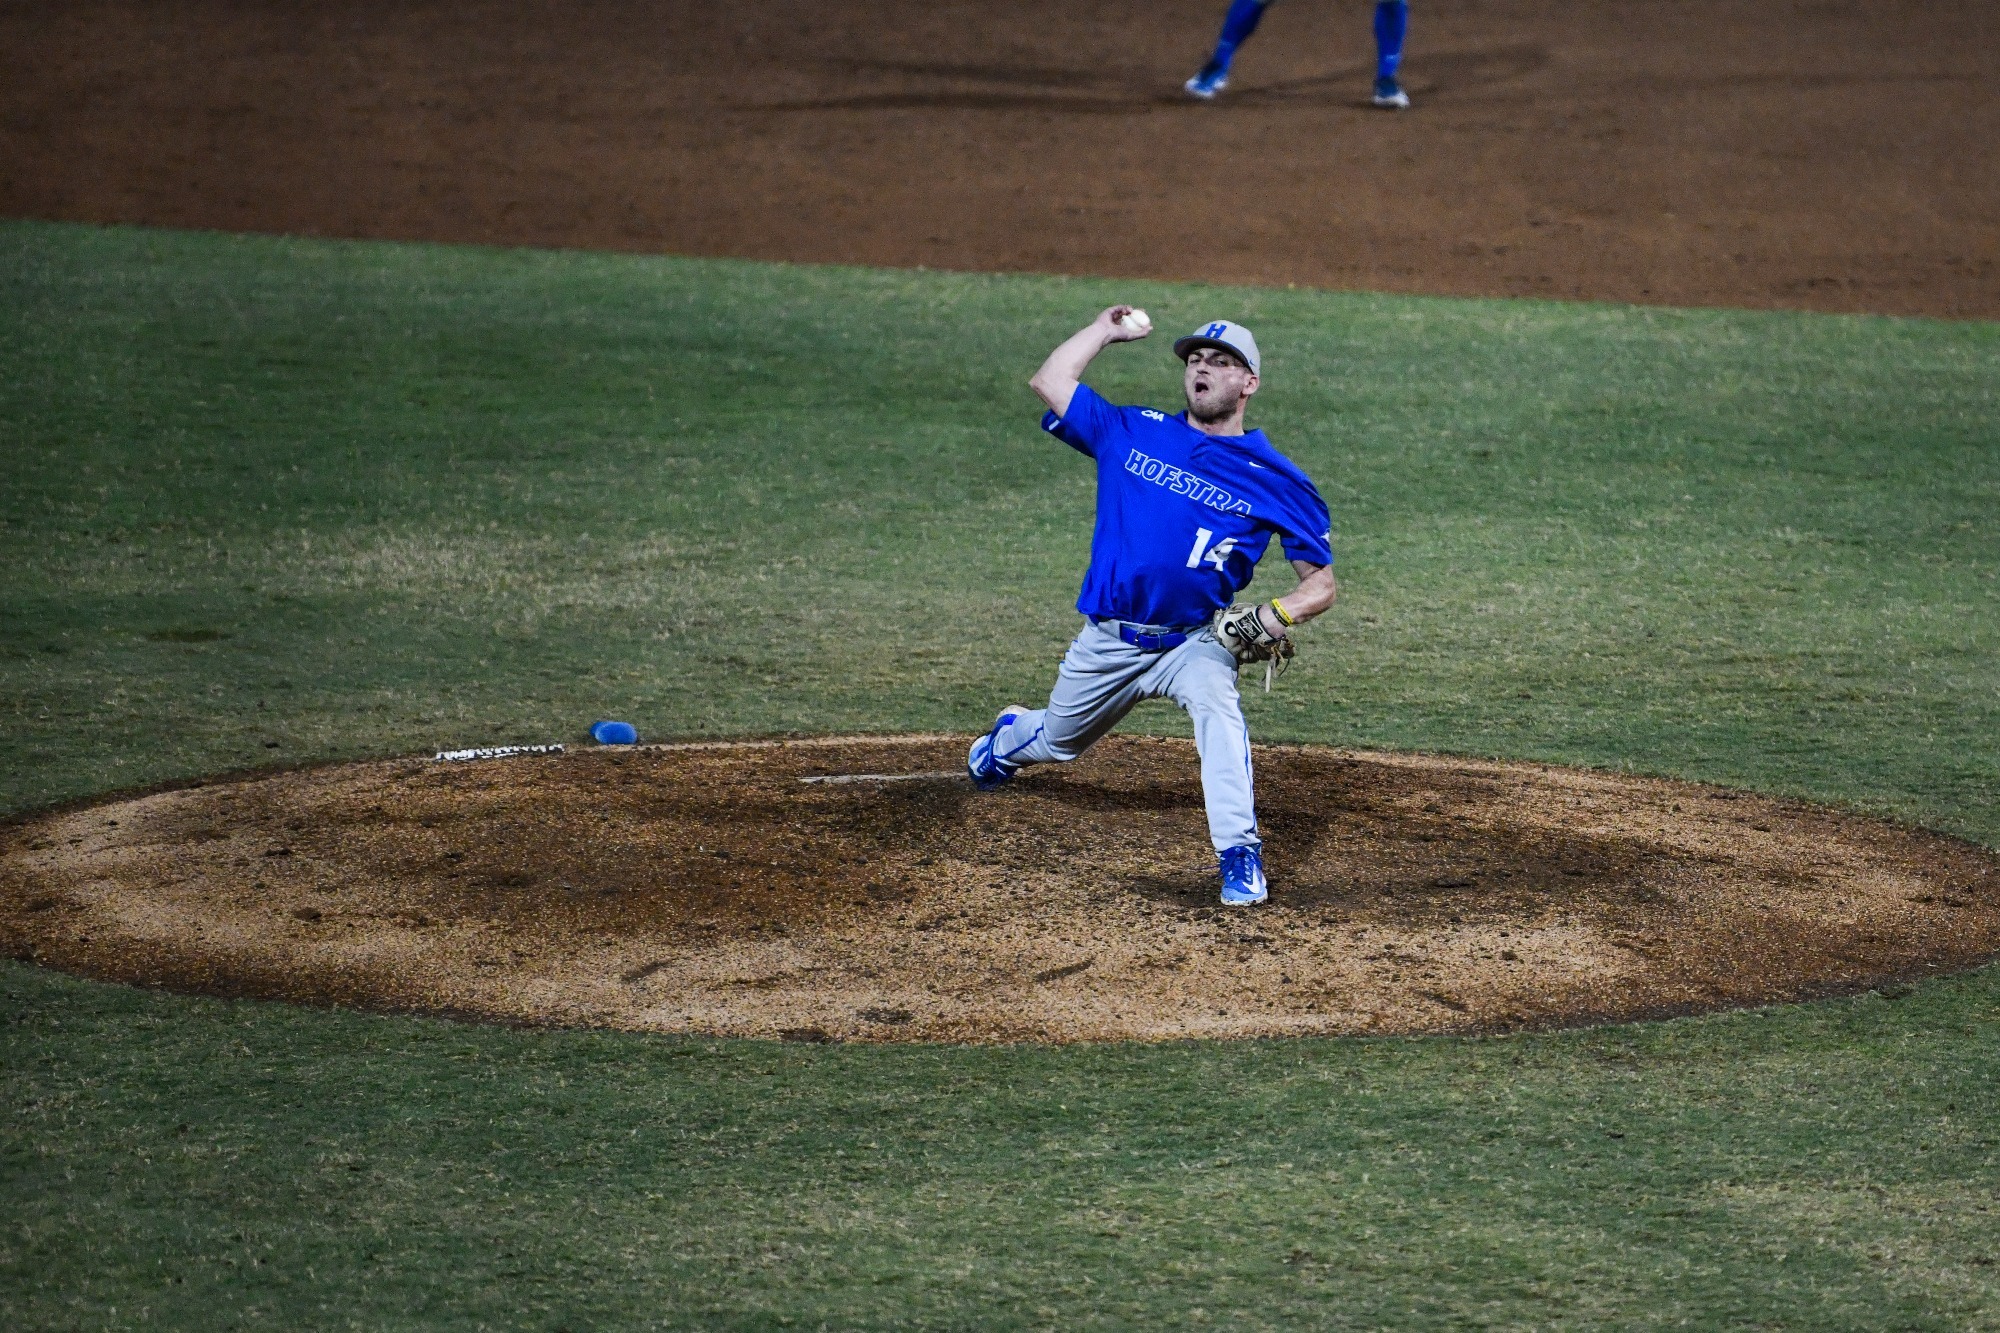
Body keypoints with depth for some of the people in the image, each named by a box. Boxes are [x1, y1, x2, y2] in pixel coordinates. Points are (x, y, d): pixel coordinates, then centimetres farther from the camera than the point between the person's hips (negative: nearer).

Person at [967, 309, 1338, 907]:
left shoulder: (1275, 478, -5)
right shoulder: (1133, 432, 3)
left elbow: (1322, 582, -4)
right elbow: (1049, 381, 4)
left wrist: (1274, 617, -22)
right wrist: (1105, 330, 10)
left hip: (1194, 639, -3)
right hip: (1106, 643, 3)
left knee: (1216, 702, -36)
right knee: (1056, 742, 23)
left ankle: (1240, 856, -37)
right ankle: (1009, 736, 62)